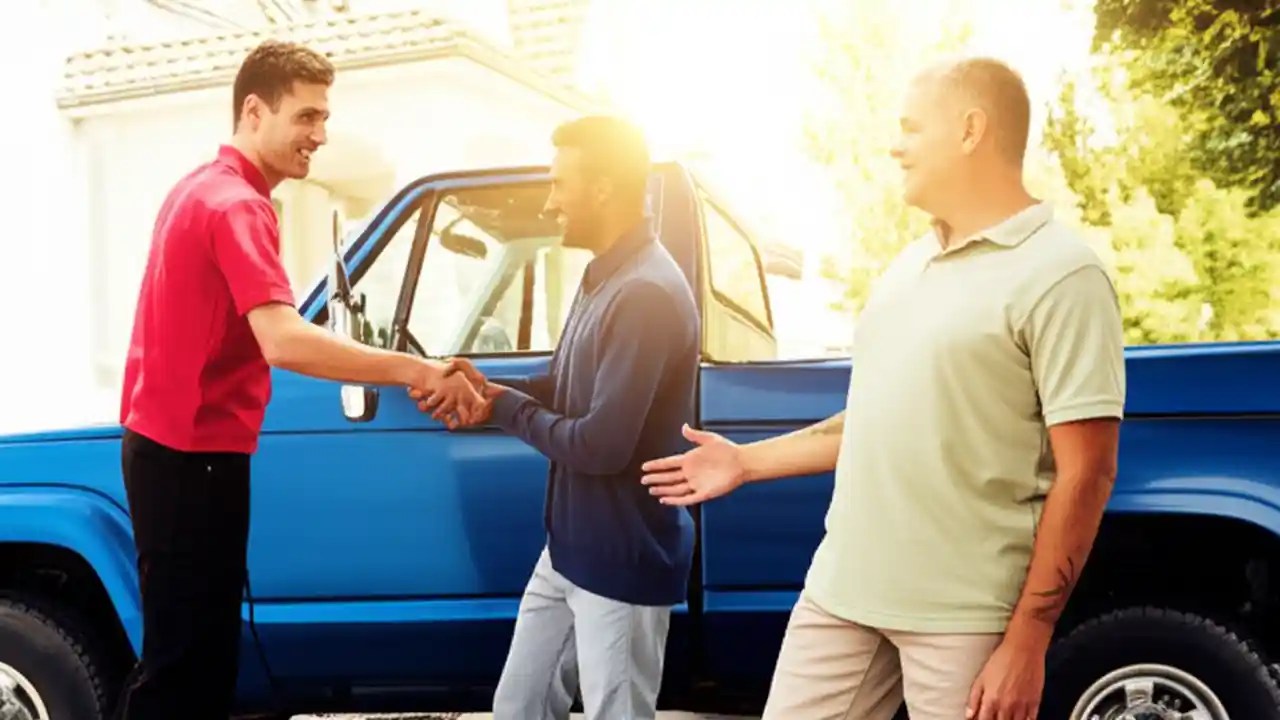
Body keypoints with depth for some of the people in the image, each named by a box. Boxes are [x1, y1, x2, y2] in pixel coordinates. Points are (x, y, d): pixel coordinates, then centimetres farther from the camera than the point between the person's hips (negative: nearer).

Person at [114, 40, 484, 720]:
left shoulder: (204, 187, 14)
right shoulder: (237, 205, -19)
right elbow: (284, 341, -32)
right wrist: (415, 370, -31)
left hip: (172, 443, 10)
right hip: (193, 454, -10)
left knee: (191, 646, 16)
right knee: (186, 656, -4)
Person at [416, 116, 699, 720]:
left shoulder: (648, 293, -23)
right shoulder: (604, 277, 10)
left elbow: (601, 444, -27)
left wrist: (506, 409, -11)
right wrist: (490, 390, -1)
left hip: (623, 563, -10)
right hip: (568, 550, 10)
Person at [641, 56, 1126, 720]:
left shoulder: (1058, 274, -11)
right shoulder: (909, 264, 13)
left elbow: (1085, 474, -14)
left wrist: (1027, 640, -16)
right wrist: (747, 461, 19)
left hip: (963, 615, -7)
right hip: (841, 590, 7)